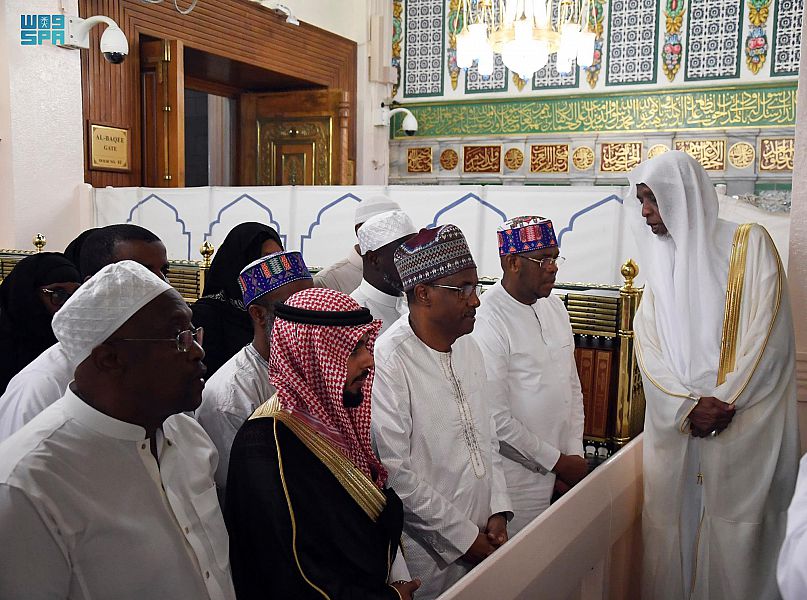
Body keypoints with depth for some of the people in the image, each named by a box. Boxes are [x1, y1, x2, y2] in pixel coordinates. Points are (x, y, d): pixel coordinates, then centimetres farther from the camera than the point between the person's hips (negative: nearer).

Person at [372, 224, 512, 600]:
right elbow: (395, 472, -21)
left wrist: (498, 511, 3)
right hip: (429, 555, -7)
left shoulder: (467, 346, 4)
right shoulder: (386, 362, -21)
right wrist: (464, 537, -14)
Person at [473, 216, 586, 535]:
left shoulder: (554, 306, 7)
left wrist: (574, 454, 5)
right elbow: (495, 416, -19)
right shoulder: (488, 320, -19)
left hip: (559, 469, 7)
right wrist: (555, 461, -10)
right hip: (518, 478, -7)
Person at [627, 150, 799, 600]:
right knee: (671, 533, 6)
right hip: (674, 429, 4)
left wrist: (724, 403, -13)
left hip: (743, 427, -4)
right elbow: (647, 346, 4)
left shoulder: (749, 244, 1)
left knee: (735, 538, 0)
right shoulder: (659, 260, 14)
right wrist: (688, 405, -11)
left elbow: (768, 335, -7)